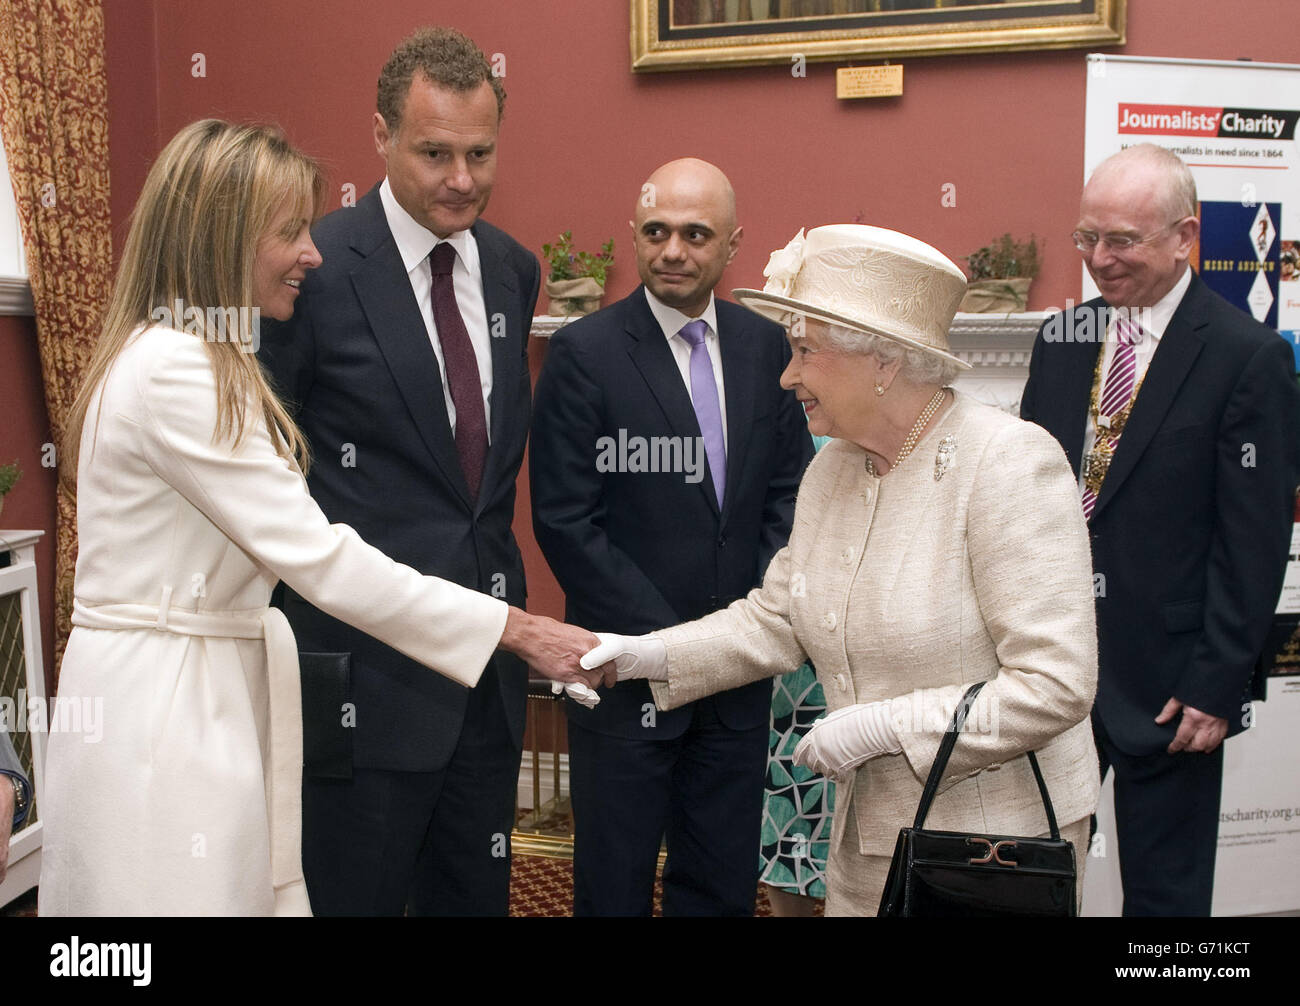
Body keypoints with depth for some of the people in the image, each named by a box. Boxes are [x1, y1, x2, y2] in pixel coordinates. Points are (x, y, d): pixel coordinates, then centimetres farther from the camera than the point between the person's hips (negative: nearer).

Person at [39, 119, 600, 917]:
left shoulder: (203, 364, 15)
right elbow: (317, 556, -21)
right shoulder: (174, 372, -18)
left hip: (214, 701, 9)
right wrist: (519, 630, -19)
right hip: (161, 711, -9)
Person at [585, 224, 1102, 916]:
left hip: (996, 835, -6)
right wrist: (648, 656, -1)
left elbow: (1055, 685, -24)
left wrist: (881, 724, -22)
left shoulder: (1010, 464, -20)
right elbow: (775, 620, 10)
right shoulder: (831, 469, 4)